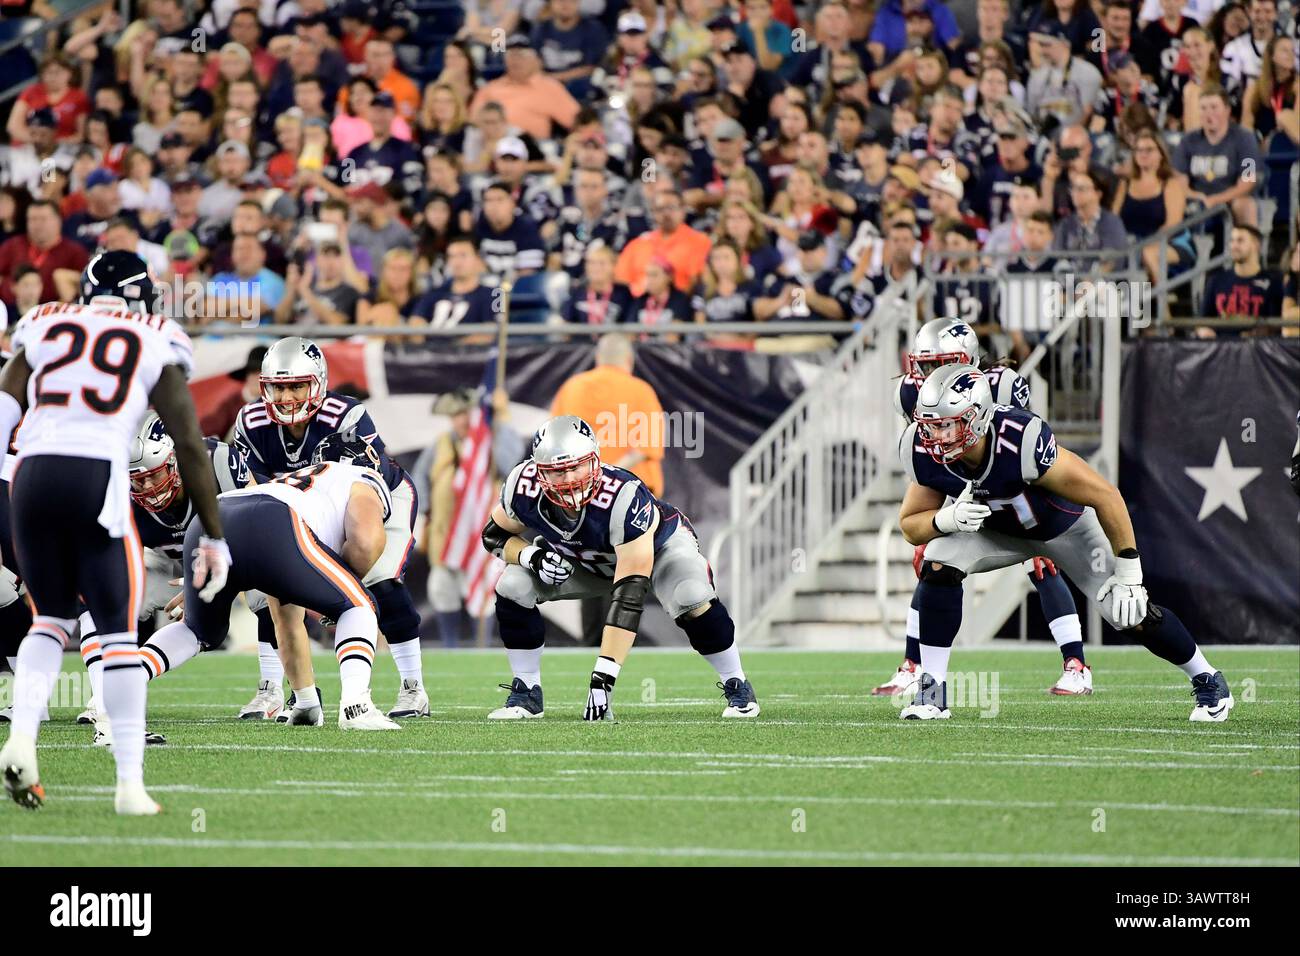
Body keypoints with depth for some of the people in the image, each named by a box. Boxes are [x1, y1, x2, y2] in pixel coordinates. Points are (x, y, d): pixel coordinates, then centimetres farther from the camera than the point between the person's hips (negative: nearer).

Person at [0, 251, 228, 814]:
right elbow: (189, 445, 10)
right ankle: (130, 784, 3)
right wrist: (213, 538, 15)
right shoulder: (154, 348, 12)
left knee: (51, 617, 20)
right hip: (97, 477, -3)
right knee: (118, 631, 6)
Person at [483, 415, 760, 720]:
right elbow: (495, 535, -8)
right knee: (513, 588, -18)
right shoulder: (524, 487, -30)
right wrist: (534, 557, -32)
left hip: (658, 543, -4)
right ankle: (527, 694, 0)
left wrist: (603, 676, -48)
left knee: (691, 599, -33)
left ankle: (737, 687, -8)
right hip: (584, 558, 4)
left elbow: (628, 599, -44)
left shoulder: (624, 498, -44)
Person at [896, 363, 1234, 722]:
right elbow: (911, 526, -12)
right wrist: (948, 519, -36)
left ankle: (1207, 681, 21)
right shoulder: (924, 453, -28)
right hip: (996, 529, 3)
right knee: (939, 567, -23)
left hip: (1064, 526, -3)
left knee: (1131, 614, -5)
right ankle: (932, 690, -14)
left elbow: (1105, 497, -32)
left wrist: (1129, 573, -26)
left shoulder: (1021, 441, -43)